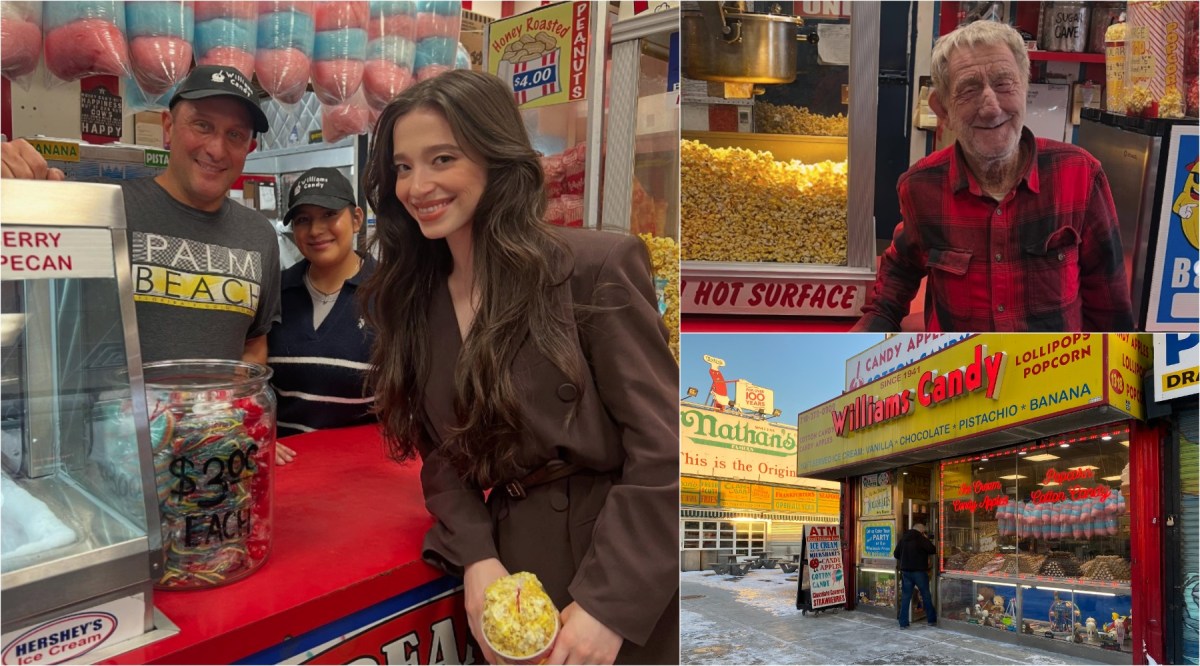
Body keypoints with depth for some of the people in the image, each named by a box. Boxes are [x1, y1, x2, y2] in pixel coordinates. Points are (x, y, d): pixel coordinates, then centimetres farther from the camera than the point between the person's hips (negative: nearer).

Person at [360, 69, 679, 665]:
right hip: (511, 578, 5)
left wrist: (608, 604, -19)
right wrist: (476, 558, -10)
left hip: (627, 585, -4)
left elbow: (662, 449, -16)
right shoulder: (414, 298, 4)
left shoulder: (598, 266, -14)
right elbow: (440, 451, 6)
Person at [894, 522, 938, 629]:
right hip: (919, 571, -4)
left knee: (905, 596, 6)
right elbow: (933, 550, -10)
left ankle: (903, 623, 3)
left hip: (905, 571, 5)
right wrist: (927, 540, 2)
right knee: (926, 595, 12)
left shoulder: (903, 538, 5)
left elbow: (896, 554, 10)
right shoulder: (921, 538, -13)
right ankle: (931, 619, 21)